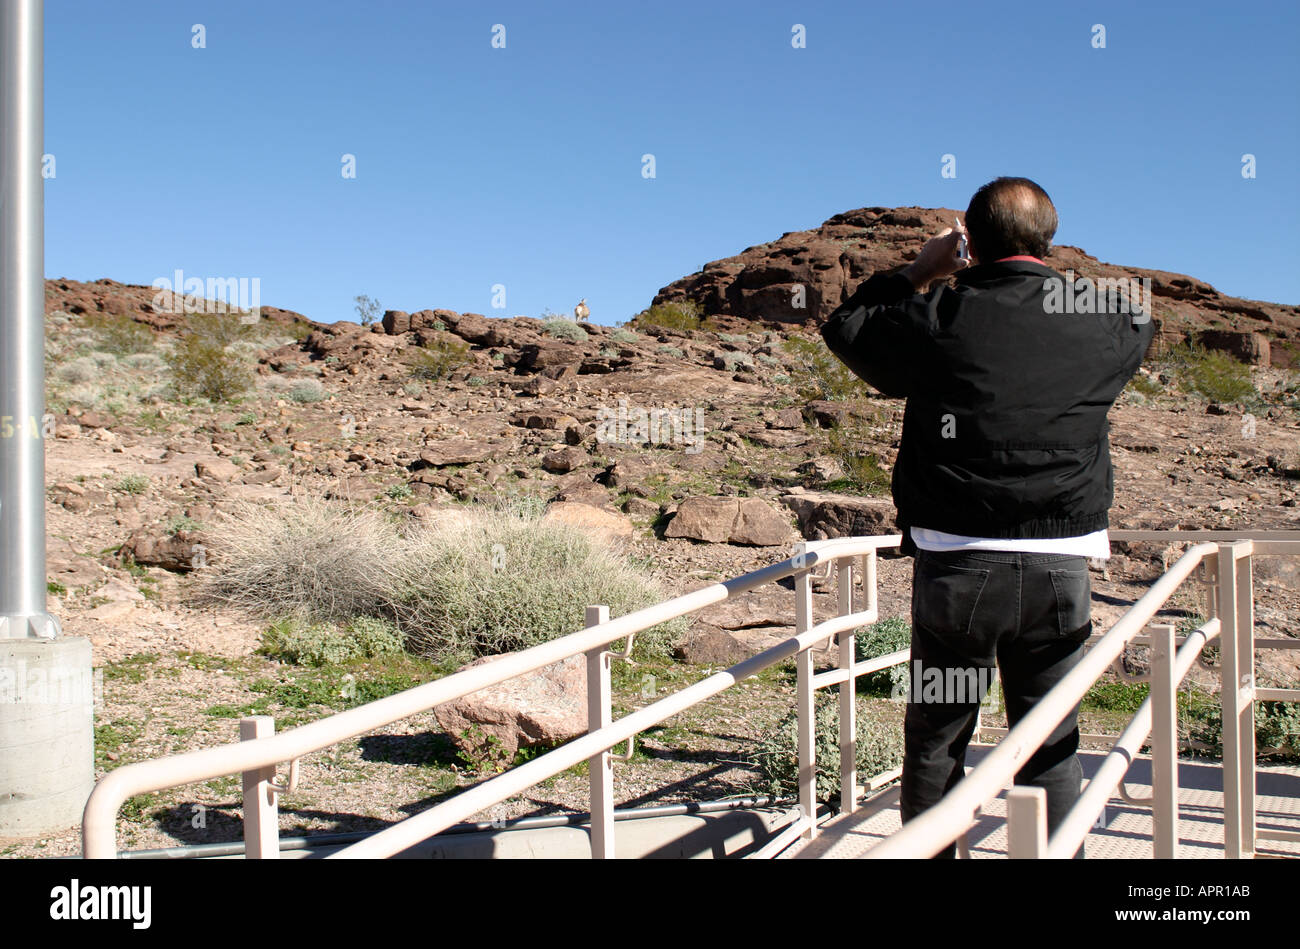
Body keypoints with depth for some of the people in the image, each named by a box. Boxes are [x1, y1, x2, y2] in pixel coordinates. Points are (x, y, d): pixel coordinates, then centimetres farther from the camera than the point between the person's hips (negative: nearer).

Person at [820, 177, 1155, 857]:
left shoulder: (938, 318, -7)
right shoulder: (1096, 323, -1)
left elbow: (844, 327, 10)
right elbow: (1140, 325, 25)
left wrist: (920, 272, 16)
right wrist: (1050, 281, 27)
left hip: (954, 565, -1)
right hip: (1059, 570, 2)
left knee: (935, 739, 13)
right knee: (1051, 747, 12)